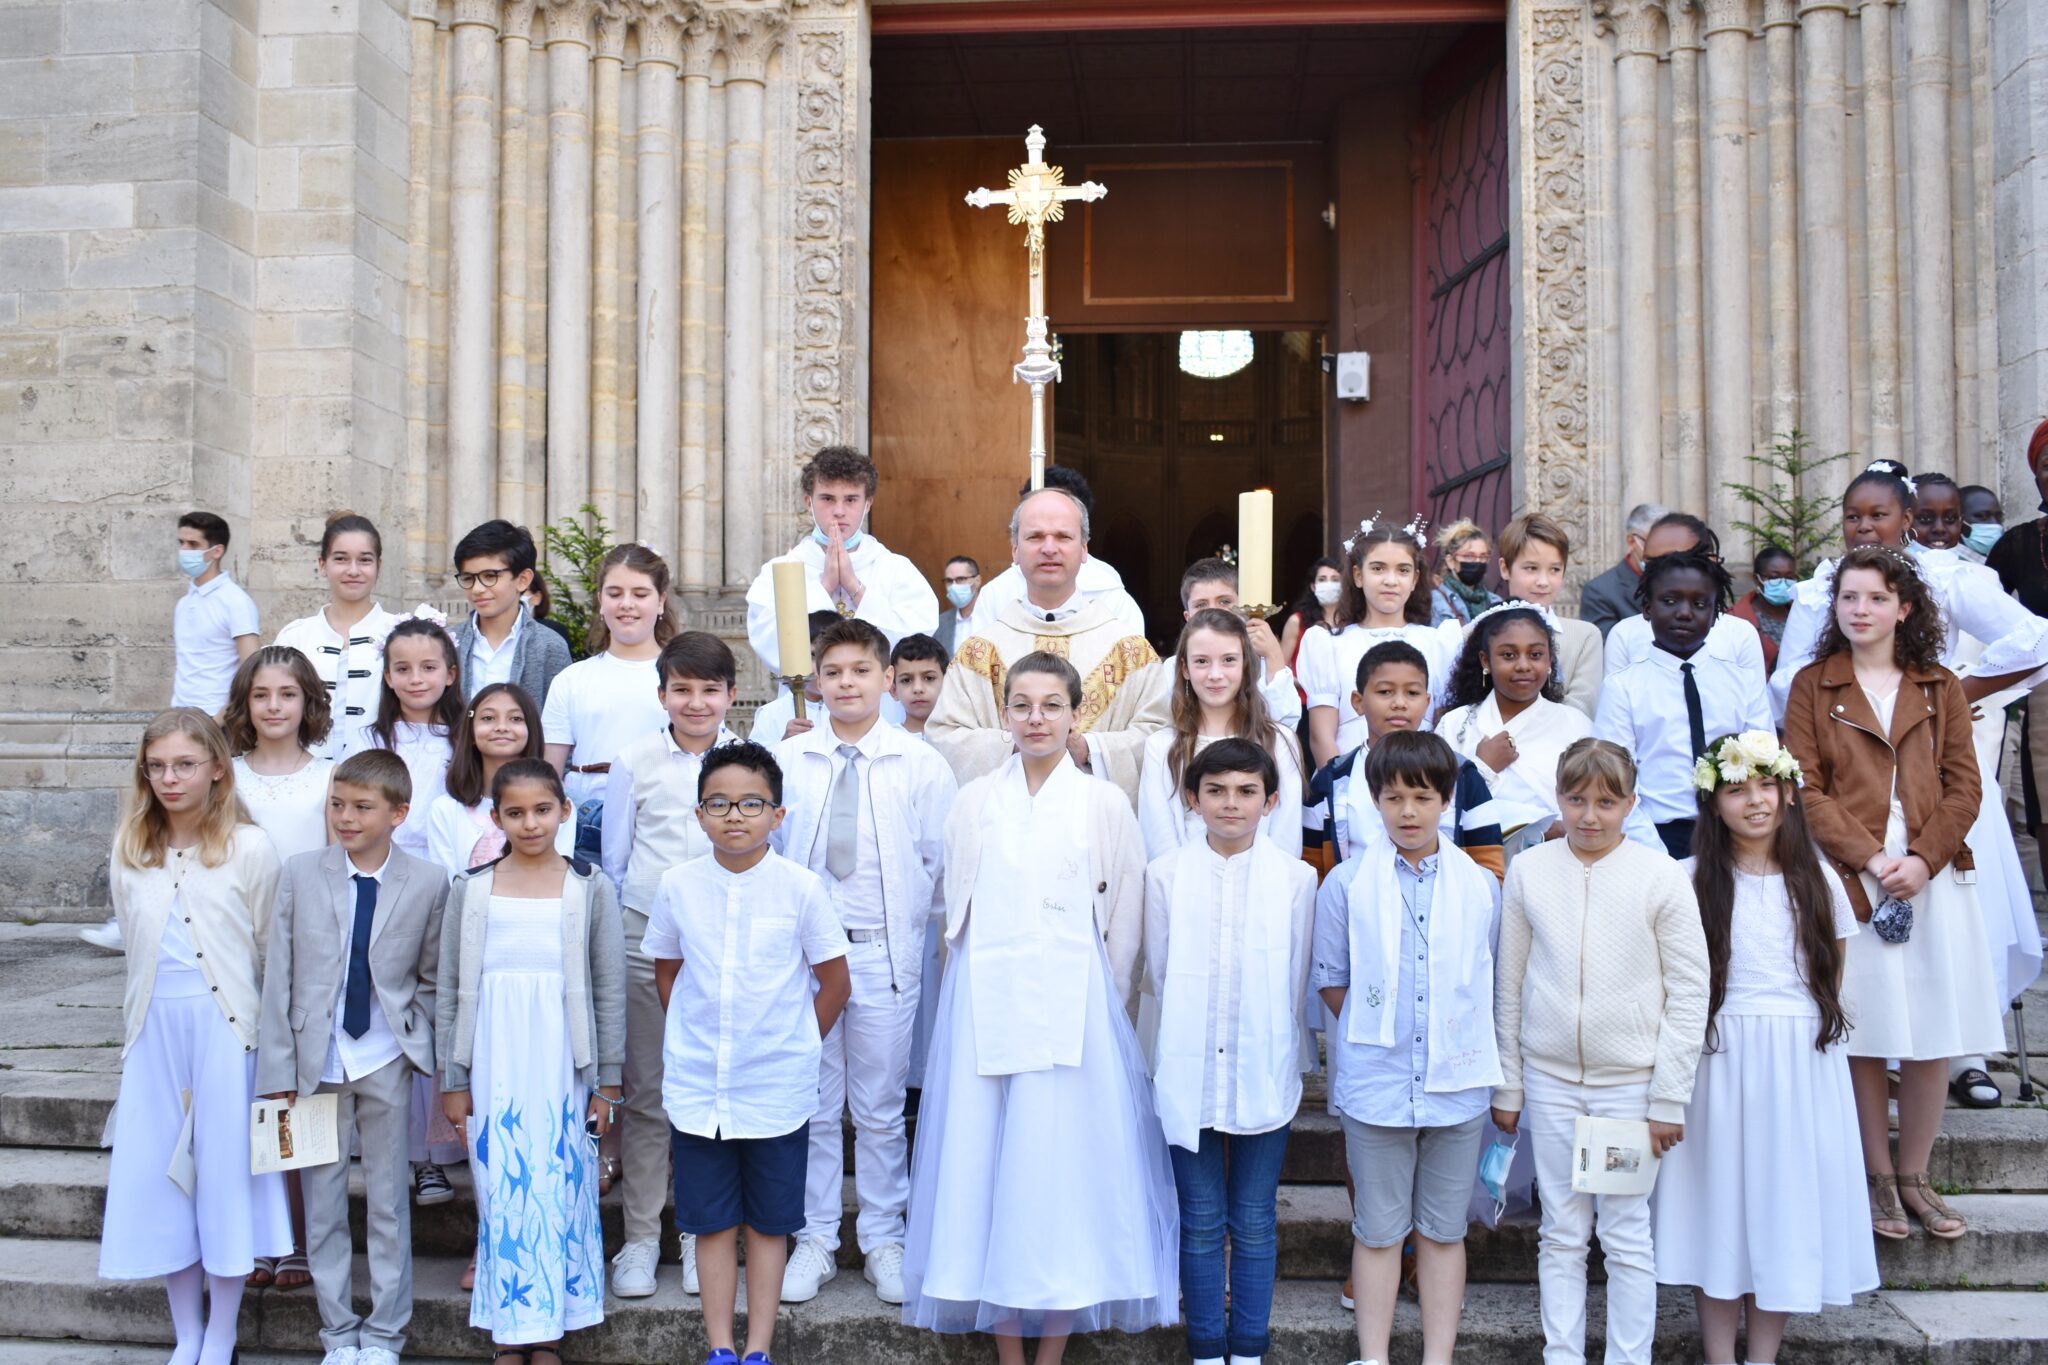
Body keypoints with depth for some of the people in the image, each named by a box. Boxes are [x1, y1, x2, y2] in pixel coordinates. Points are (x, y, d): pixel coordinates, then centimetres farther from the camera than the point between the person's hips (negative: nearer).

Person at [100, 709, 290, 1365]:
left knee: (224, 1169, 2)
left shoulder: (250, 849, -5)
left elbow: (270, 952, 1)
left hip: (225, 1027, -4)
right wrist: (137, 1032, 14)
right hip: (154, 1029, 4)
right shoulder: (129, 851, 7)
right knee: (160, 1175, 8)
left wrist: (266, 1032, 4)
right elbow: (135, 948, 15)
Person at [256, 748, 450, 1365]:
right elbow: (278, 973, -1)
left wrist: (411, 1037, -5)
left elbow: (431, 978, 5)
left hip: (386, 1060, -1)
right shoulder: (300, 872, -1)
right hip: (317, 1059, 1)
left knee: (388, 1202, 8)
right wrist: (278, 1065, -4)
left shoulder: (428, 883, -4)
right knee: (323, 1202, 10)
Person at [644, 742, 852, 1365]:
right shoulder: (677, 885, -2)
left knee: (769, 1220, 9)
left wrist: (791, 1047, 4)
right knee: (712, 1220, 10)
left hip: (777, 1088, -1)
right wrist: (696, 1040, 8)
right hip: (697, 1086, 2)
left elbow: (834, 982, 1)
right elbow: (666, 975, 12)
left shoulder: (800, 886, -8)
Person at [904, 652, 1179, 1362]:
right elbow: (958, 912, 11)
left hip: (1072, 1012, -2)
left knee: (1062, 1164, -2)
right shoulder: (975, 801, 8)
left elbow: (1124, 926, 6)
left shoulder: (1105, 804, 4)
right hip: (985, 1007, 2)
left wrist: (1103, 1012, 4)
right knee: (987, 1163, 3)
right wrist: (983, 995, 7)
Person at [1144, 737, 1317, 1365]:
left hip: (1264, 1073, 0)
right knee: (1200, 1220, 9)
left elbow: (1297, 981, 4)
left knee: (1254, 1221, 9)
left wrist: (1264, 1040, 4)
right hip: (1188, 1073, 0)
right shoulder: (1166, 874, -1)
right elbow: (1160, 973, 5)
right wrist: (1192, 1032, 4)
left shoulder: (1295, 877, -2)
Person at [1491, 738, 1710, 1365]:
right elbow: (1508, 985, 7)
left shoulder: (1660, 876, -6)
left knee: (1627, 1235, 6)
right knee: (1561, 1235, 11)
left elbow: (1689, 991, -3)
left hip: (1629, 1081, -2)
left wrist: (1668, 1099, -5)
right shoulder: (1528, 871, 0)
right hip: (1549, 1078, 2)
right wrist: (1507, 1084, 8)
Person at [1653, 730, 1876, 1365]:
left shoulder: (1817, 880, 6)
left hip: (1804, 1068, 2)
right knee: (1721, 1201, 3)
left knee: (1787, 1202, 6)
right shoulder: (1693, 880, -2)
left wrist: (1816, 1031, 2)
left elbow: (1832, 981, 11)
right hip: (1719, 1060, -2)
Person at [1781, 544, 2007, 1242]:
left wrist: (1924, 860, -10)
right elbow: (1807, 791, -3)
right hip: (1850, 882, -2)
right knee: (1864, 1038, 2)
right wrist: (1872, 859, -14)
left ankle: (1914, 1177, 18)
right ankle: (1877, 1178, 15)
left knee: (1933, 1039, 4)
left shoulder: (1941, 689, 11)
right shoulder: (1812, 686, 4)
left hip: (1933, 878, 2)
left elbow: (1963, 786, 5)